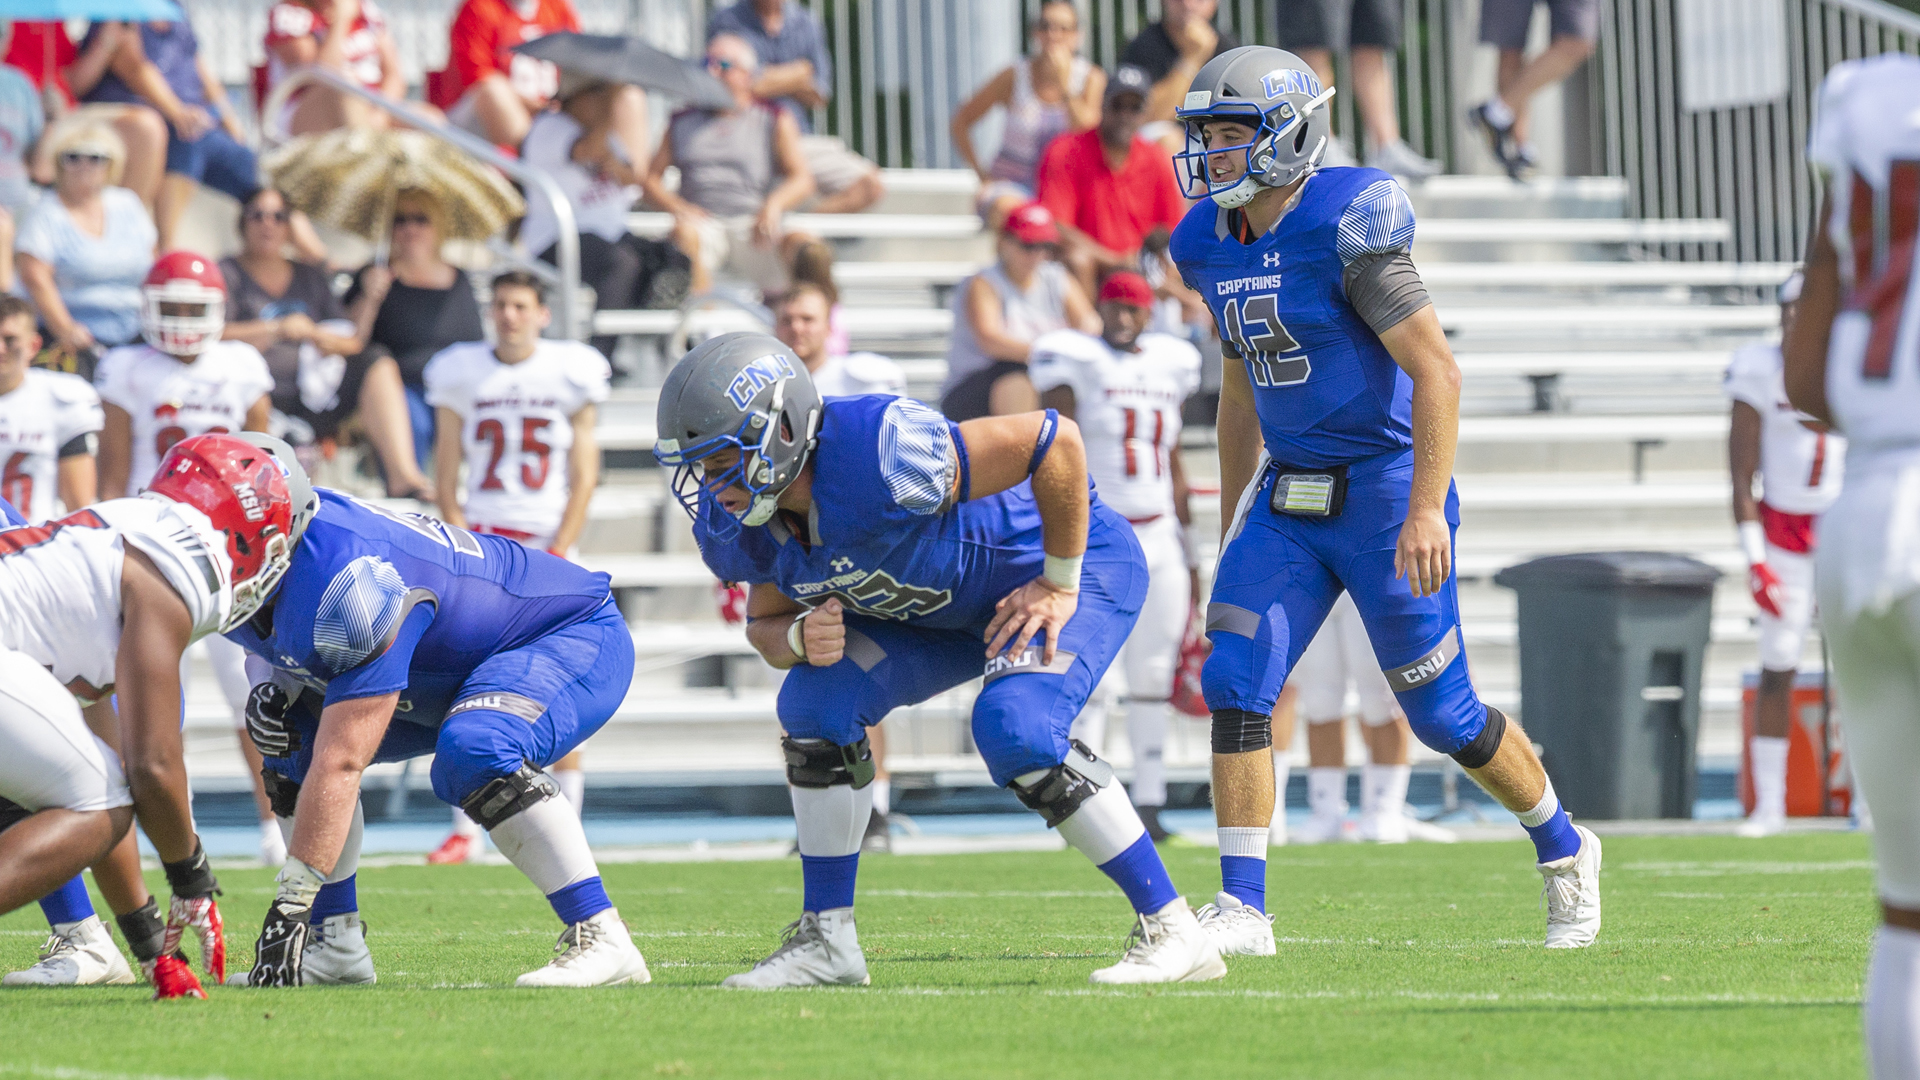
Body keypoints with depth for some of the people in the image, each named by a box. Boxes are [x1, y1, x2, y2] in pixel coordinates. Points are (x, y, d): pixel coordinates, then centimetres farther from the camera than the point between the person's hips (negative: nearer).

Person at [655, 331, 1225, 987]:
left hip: (1076, 562, -8)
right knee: (818, 700, -9)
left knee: (1014, 727, -30)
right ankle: (826, 940, 3)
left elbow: (1056, 441, -35)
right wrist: (801, 638, -23)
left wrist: (1060, 587, -25)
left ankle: (1171, 931, -20)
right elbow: (766, 623, 3)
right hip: (947, 606, 8)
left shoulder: (875, 456, -40)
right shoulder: (736, 527, -14)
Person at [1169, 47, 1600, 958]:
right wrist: (1232, 526, 20)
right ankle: (1243, 909, -8)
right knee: (1235, 683, -10)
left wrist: (1426, 508, -26)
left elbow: (1435, 371, -20)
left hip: (1384, 493, -7)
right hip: (1287, 499, 7)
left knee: (1443, 714, 4)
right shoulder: (1211, 245, 6)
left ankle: (1562, 851, 28)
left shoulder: (1346, 227, -18)